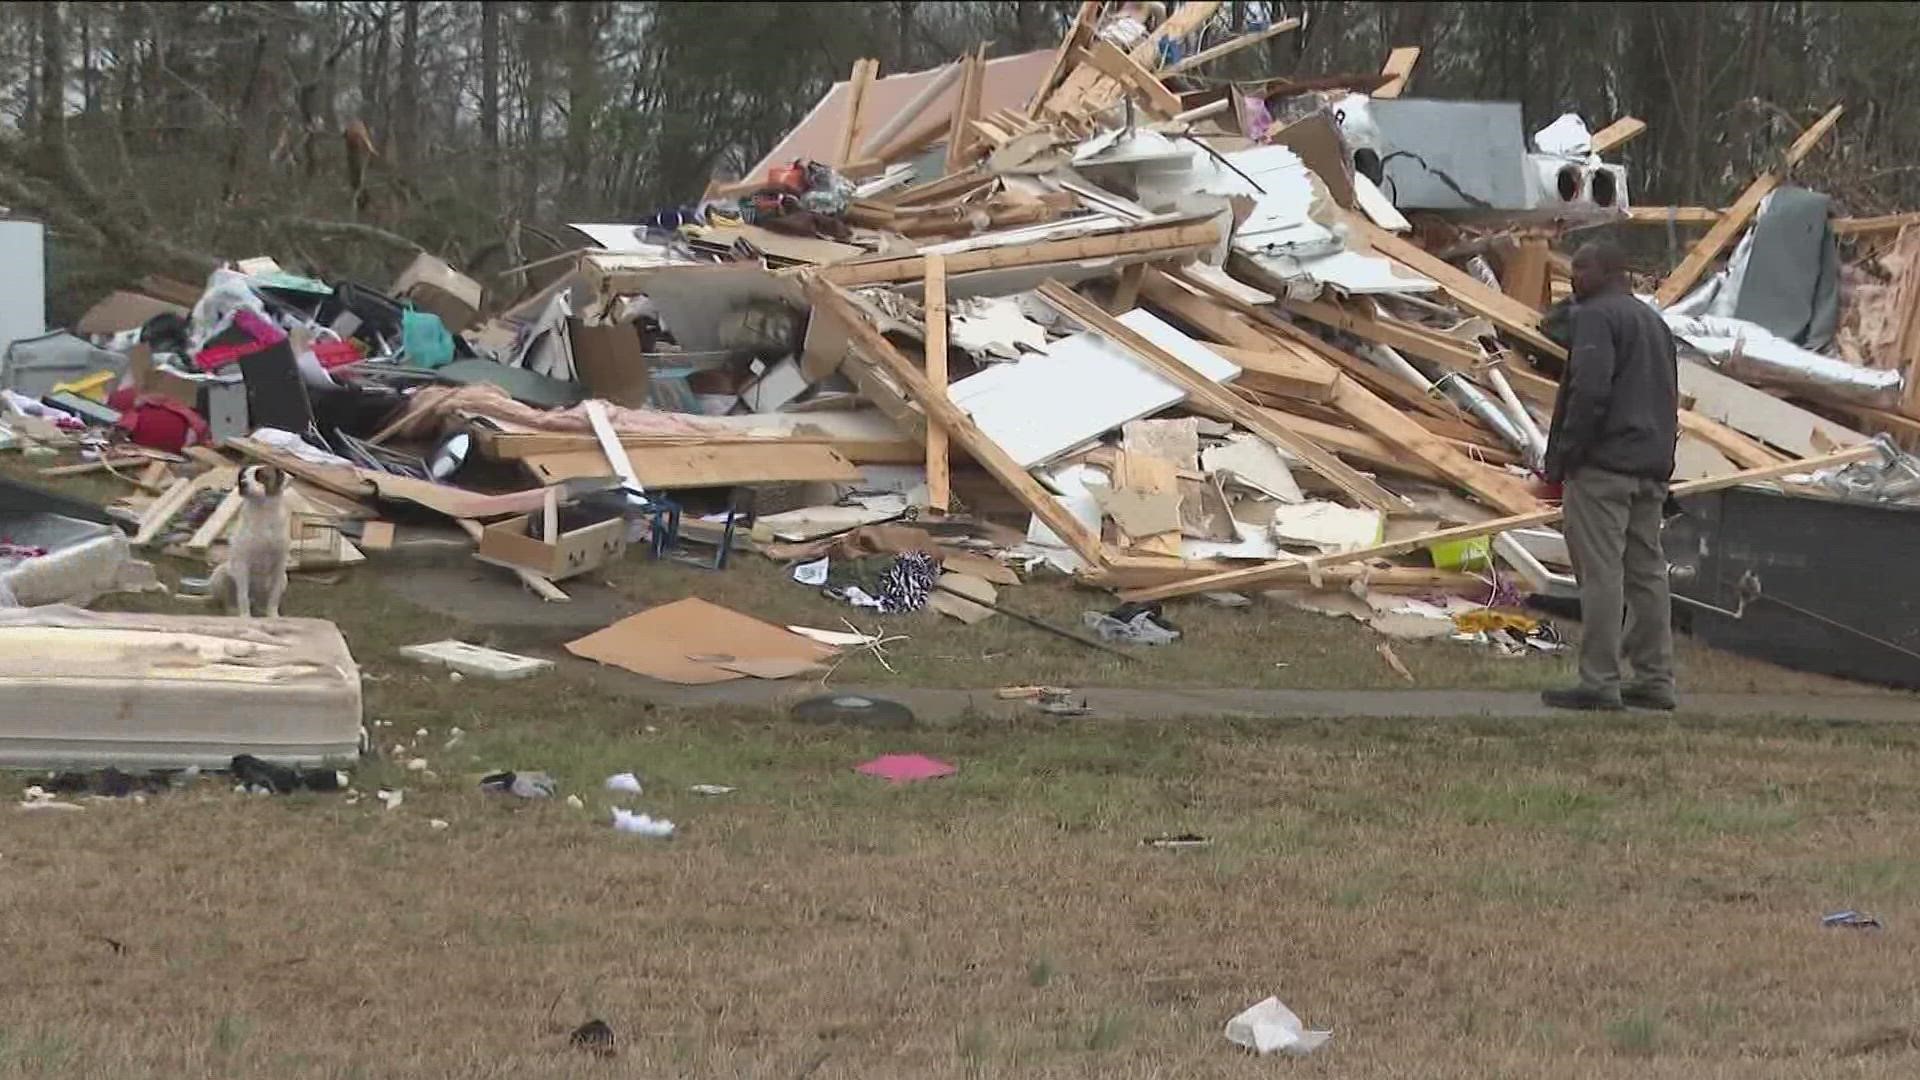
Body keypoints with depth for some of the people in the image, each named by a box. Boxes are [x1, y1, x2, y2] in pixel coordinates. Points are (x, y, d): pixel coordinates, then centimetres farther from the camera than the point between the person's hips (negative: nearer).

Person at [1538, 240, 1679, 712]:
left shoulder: (1596, 316, -9)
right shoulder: (1654, 321, 22)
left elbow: (1589, 391, -20)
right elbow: (1670, 396, 22)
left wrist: (1561, 458, -16)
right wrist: (1660, 454, 20)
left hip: (1603, 465, -9)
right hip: (1651, 468, 9)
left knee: (1601, 574, -9)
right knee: (1647, 571, 11)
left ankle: (1600, 683, -10)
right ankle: (1655, 680, 11)